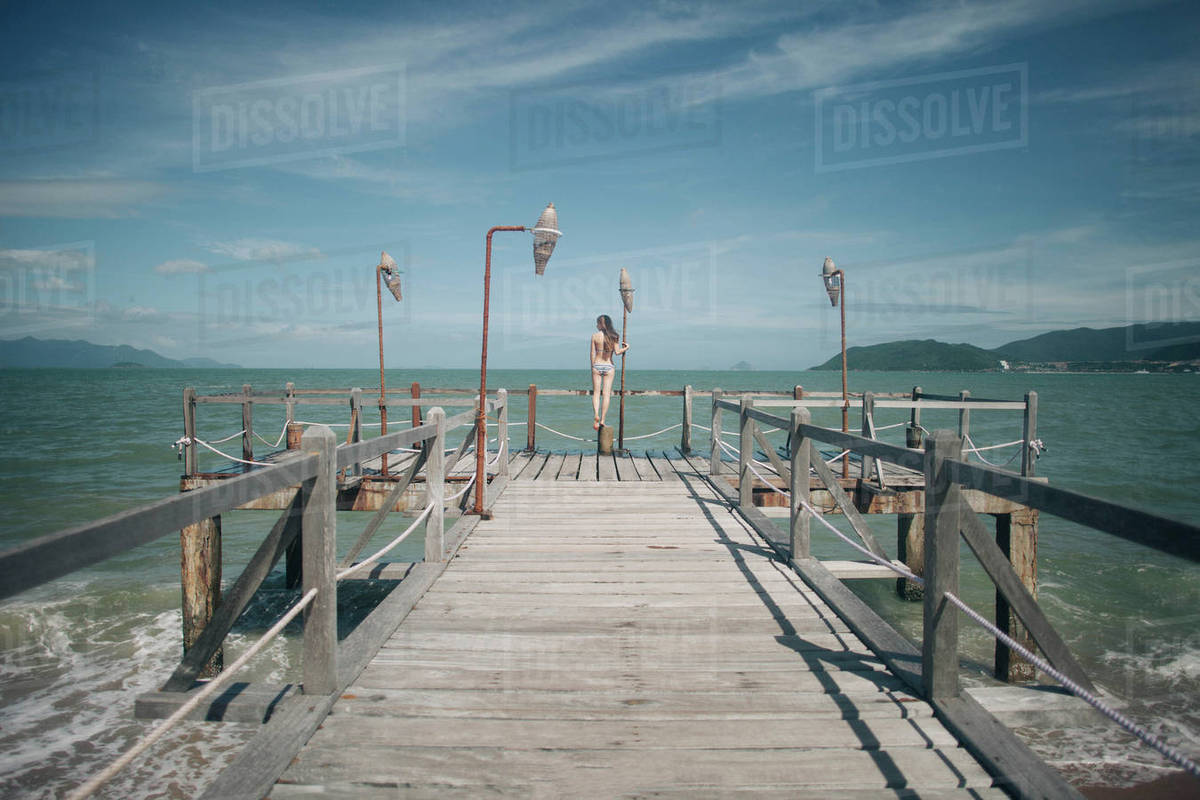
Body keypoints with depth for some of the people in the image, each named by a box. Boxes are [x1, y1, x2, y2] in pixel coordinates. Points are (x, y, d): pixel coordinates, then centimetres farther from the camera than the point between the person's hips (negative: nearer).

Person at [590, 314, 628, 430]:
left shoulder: (595, 336, -2)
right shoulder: (614, 336, 0)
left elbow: (592, 353, -2)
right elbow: (617, 352, -9)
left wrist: (592, 367, 7)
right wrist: (625, 348, 10)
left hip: (597, 366, -1)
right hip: (609, 367, 1)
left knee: (596, 393, 6)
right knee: (606, 394, 4)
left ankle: (596, 415, -16)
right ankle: (602, 420, 1)